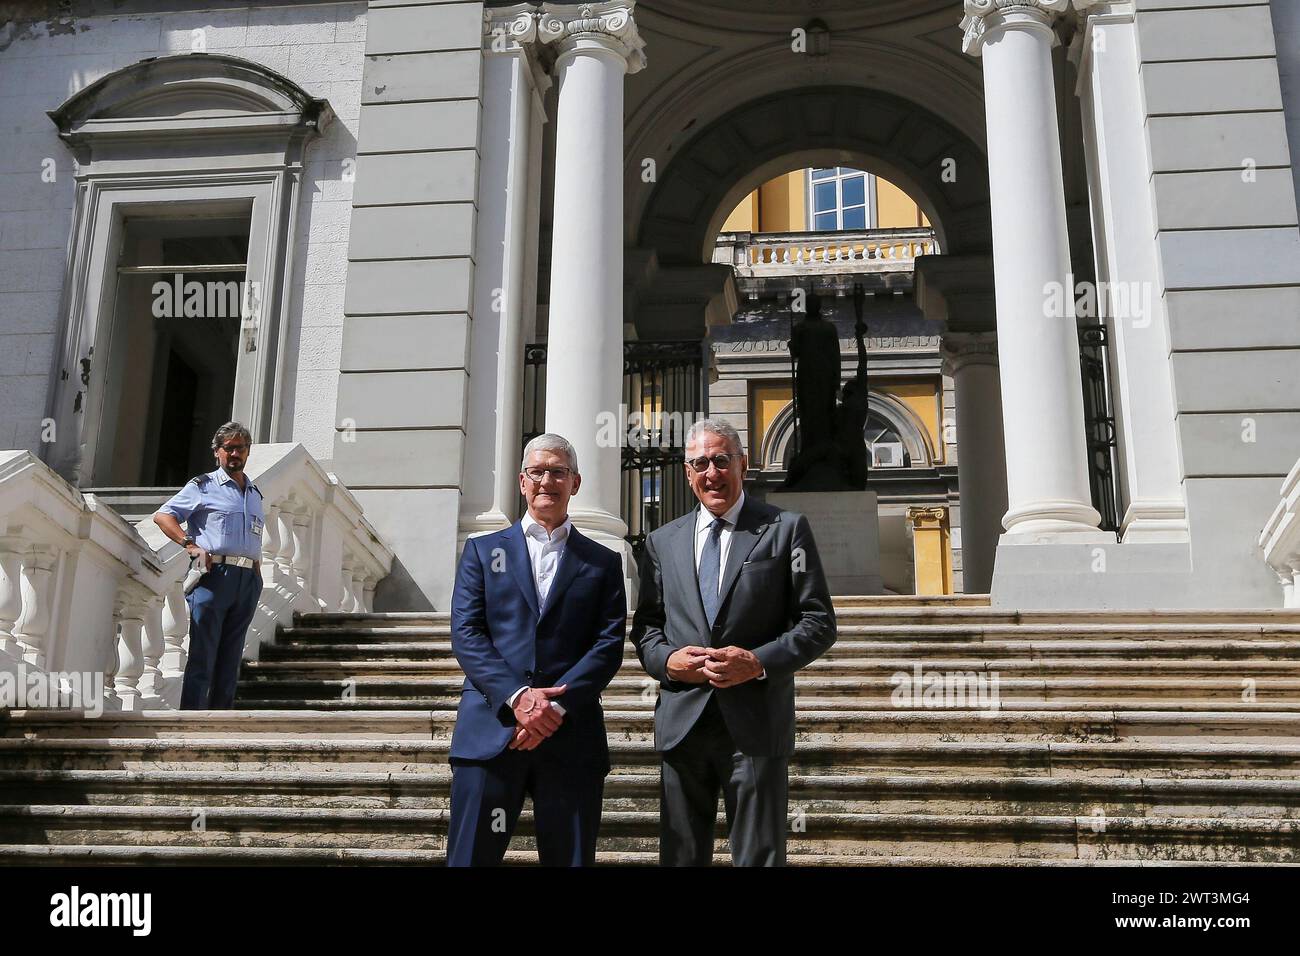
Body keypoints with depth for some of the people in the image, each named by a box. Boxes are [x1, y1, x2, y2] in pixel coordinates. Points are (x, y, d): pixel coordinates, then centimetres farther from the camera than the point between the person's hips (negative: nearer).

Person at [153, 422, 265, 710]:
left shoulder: (255, 494, 24)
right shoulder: (203, 486, 7)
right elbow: (162, 516, 1)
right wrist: (191, 544, -11)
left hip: (248, 580, 5)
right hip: (213, 575, -5)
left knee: (230, 658, 5)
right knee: (202, 654, -9)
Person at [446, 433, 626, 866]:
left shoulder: (603, 562, 14)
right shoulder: (482, 551, 14)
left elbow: (609, 644, 3)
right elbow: (465, 634, 3)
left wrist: (557, 706, -11)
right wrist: (516, 696, -13)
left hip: (571, 735, 1)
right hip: (490, 729, 0)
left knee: (570, 858, 5)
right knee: (471, 856, -2)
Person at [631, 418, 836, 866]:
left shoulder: (786, 529, 2)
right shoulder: (662, 542, 13)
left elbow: (819, 622, 0)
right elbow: (645, 625, 15)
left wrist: (760, 662, -15)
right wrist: (665, 658, -7)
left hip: (755, 726, -3)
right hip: (681, 723, 3)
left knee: (760, 856, 3)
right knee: (681, 857, 10)